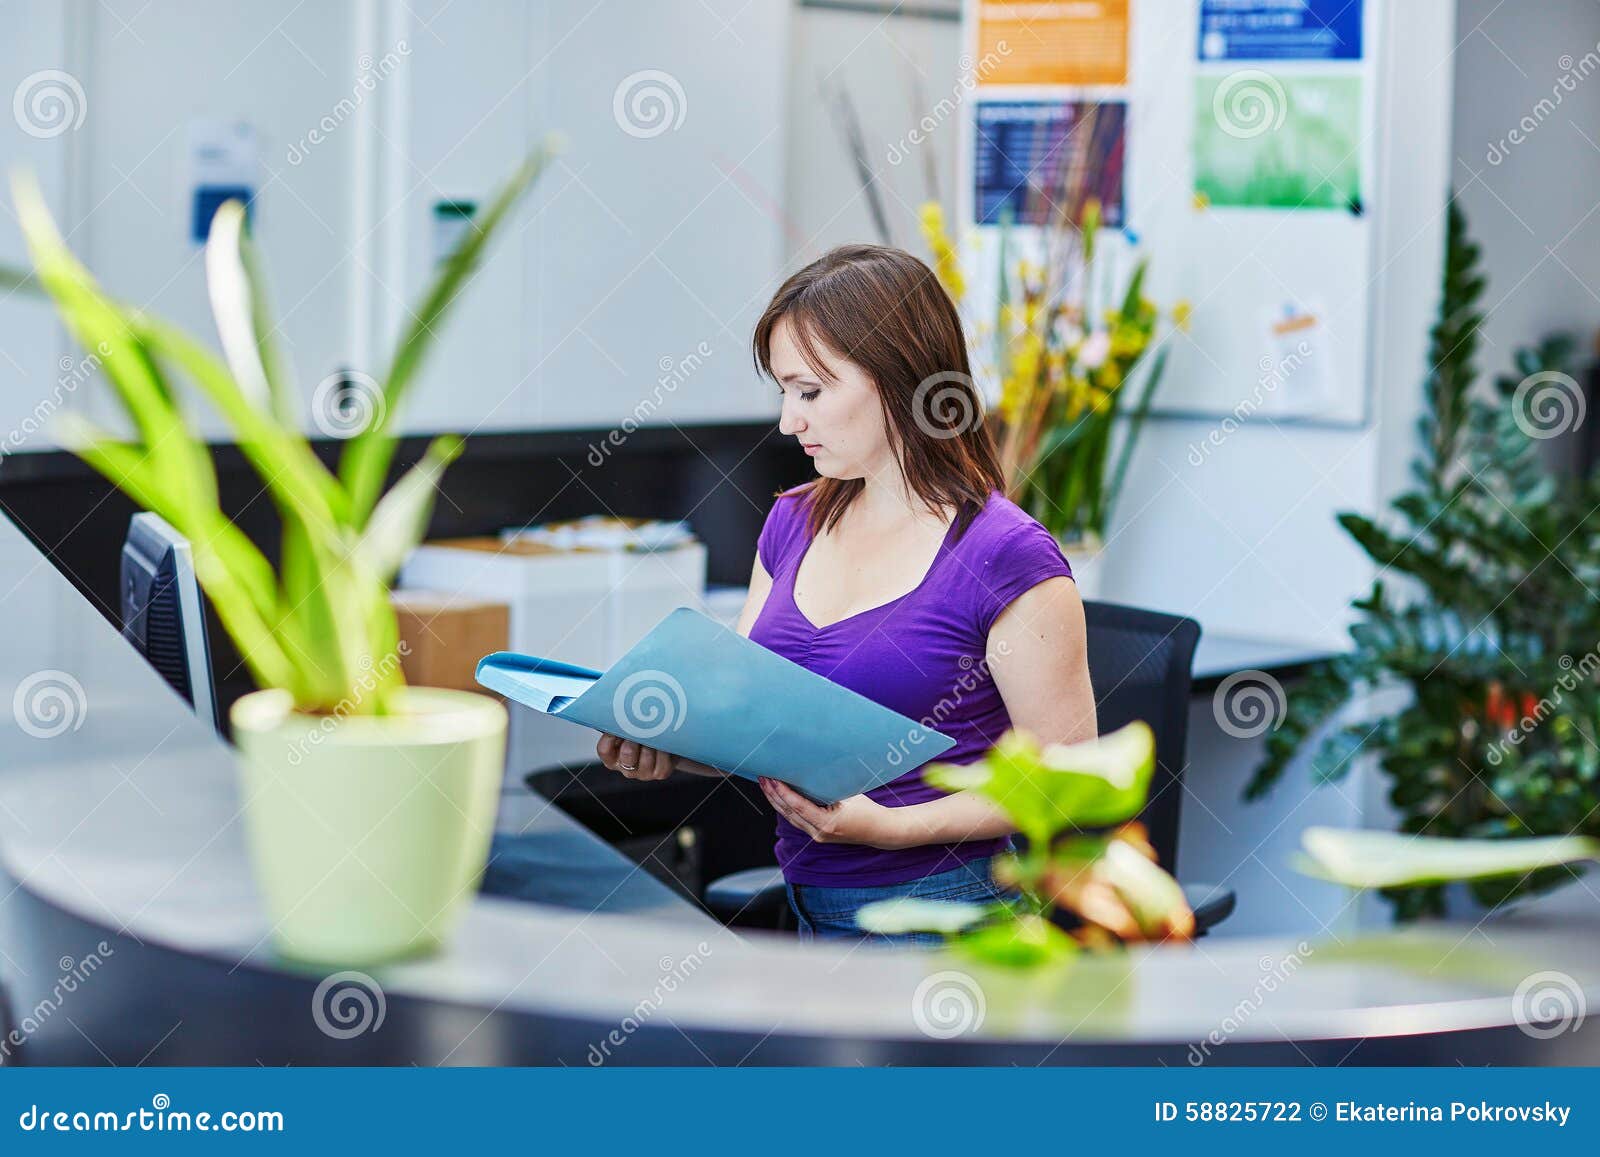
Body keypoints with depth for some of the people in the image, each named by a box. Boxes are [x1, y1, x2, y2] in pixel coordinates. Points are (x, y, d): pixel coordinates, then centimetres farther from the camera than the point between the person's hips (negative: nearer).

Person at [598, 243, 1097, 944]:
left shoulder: (1008, 558, -13)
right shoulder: (793, 524, 10)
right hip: (802, 906, 7)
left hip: (937, 910, -6)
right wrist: (663, 749, -8)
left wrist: (889, 826, -21)